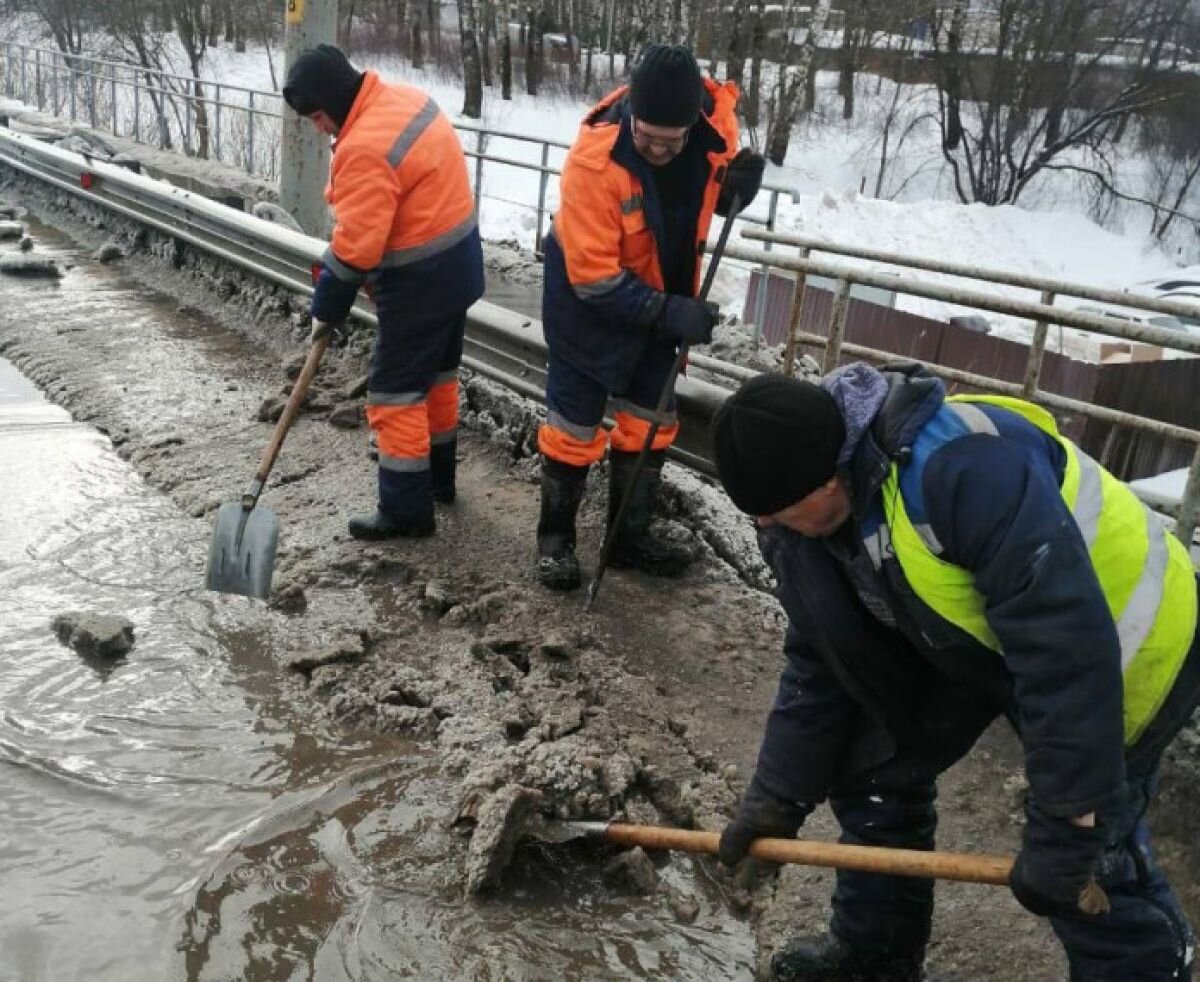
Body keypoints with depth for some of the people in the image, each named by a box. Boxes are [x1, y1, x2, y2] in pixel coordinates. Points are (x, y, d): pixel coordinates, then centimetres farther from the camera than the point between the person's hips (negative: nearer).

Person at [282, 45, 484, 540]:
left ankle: (406, 509, 7)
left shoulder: (365, 149, -25)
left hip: (421, 281, -10)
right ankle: (438, 477, 36)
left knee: (395, 392, -1)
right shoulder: (406, 98, 5)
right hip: (457, 263, 10)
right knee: (437, 375, 21)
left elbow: (355, 249, -23)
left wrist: (325, 307, -9)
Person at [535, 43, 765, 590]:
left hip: (661, 296, 5)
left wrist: (739, 184, -19)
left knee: (650, 422, 13)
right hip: (589, 303, -5)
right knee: (575, 426, 2)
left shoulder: (716, 119, -17)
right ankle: (555, 537, 22)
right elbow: (593, 276, -27)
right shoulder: (596, 158, -31)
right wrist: (668, 313, -31)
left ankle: (629, 535, 30)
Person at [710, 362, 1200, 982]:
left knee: (1087, 855, -9)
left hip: (1125, 638, -7)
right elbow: (820, 662, 0)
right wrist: (777, 794, -1)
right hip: (972, 640, 7)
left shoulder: (963, 463, -40)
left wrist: (1062, 832, -32)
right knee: (871, 766, 7)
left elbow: (1068, 651, -38)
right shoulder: (799, 518, -12)